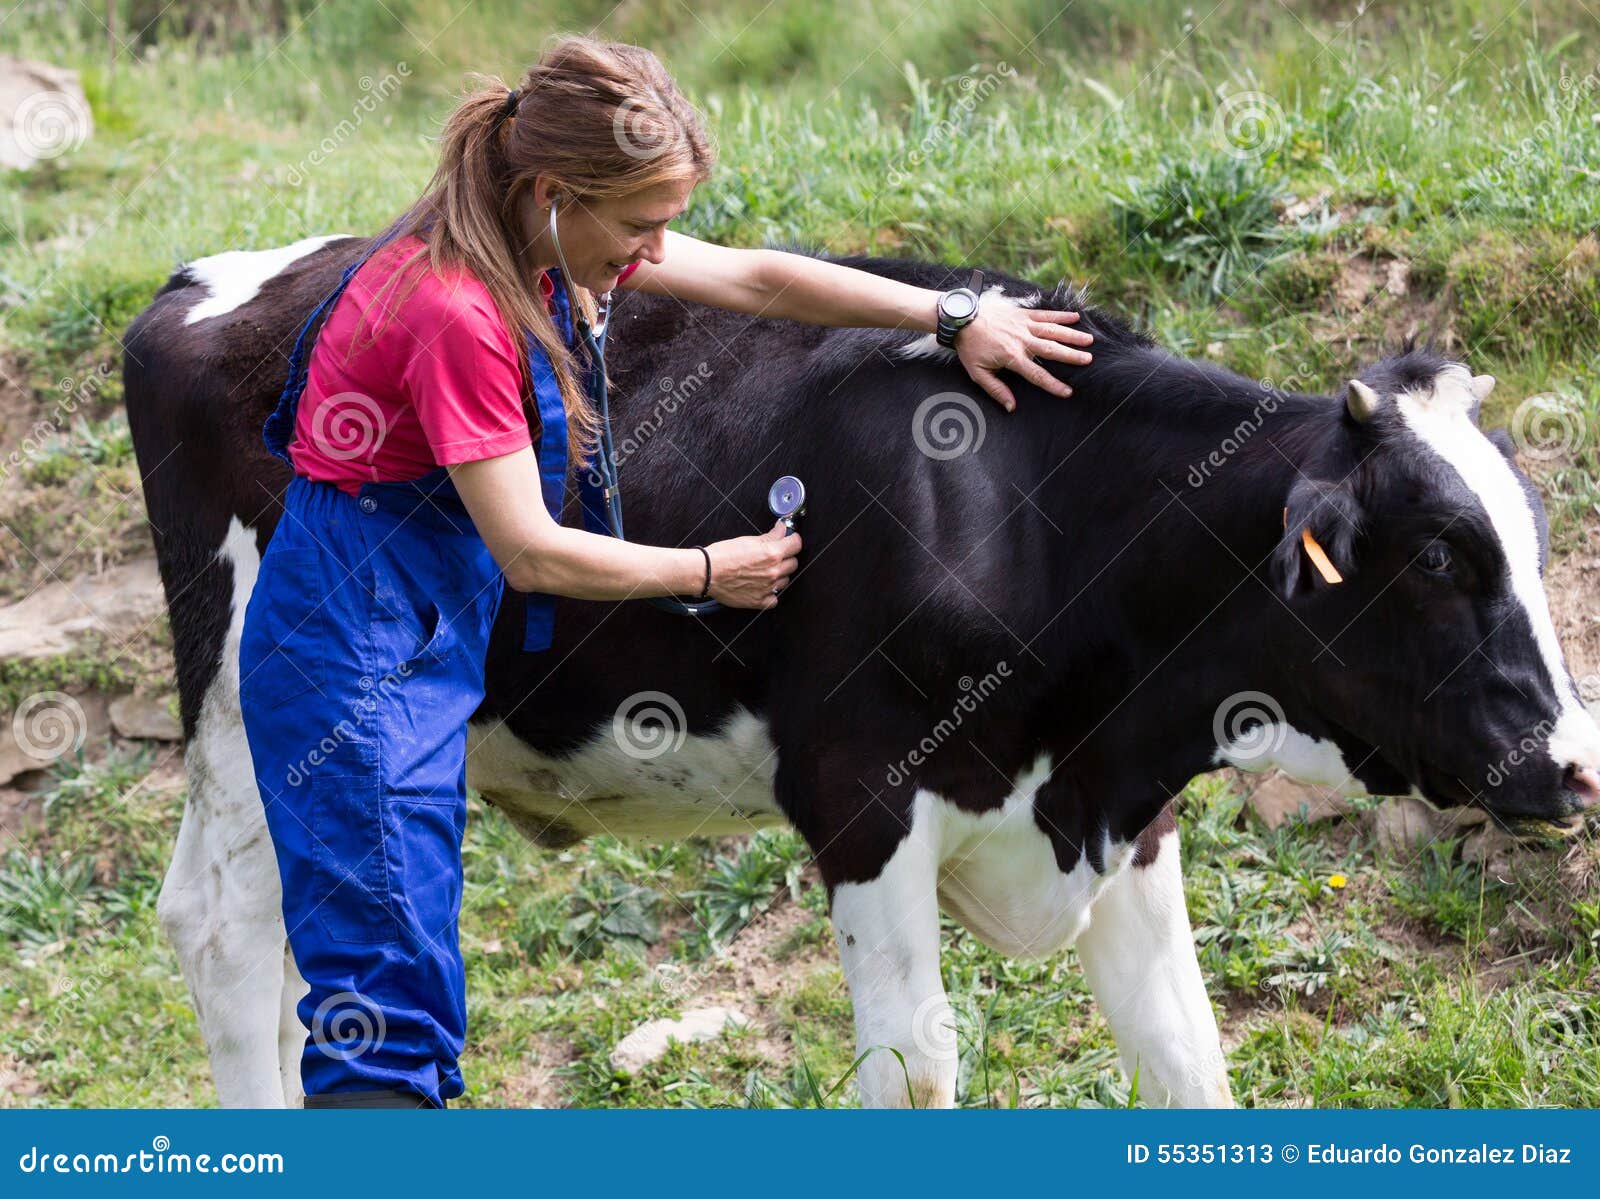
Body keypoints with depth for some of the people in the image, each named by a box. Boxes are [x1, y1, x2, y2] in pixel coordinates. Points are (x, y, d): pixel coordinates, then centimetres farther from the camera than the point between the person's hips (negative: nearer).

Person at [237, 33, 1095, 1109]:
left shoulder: (548, 250, 4)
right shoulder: (458, 309, -23)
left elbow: (757, 279, 14)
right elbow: (530, 553, -19)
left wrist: (953, 318, 12)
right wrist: (710, 571, -6)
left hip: (425, 645, 10)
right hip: (356, 646, -10)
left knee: (411, 990, 11)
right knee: (388, 1002, -10)